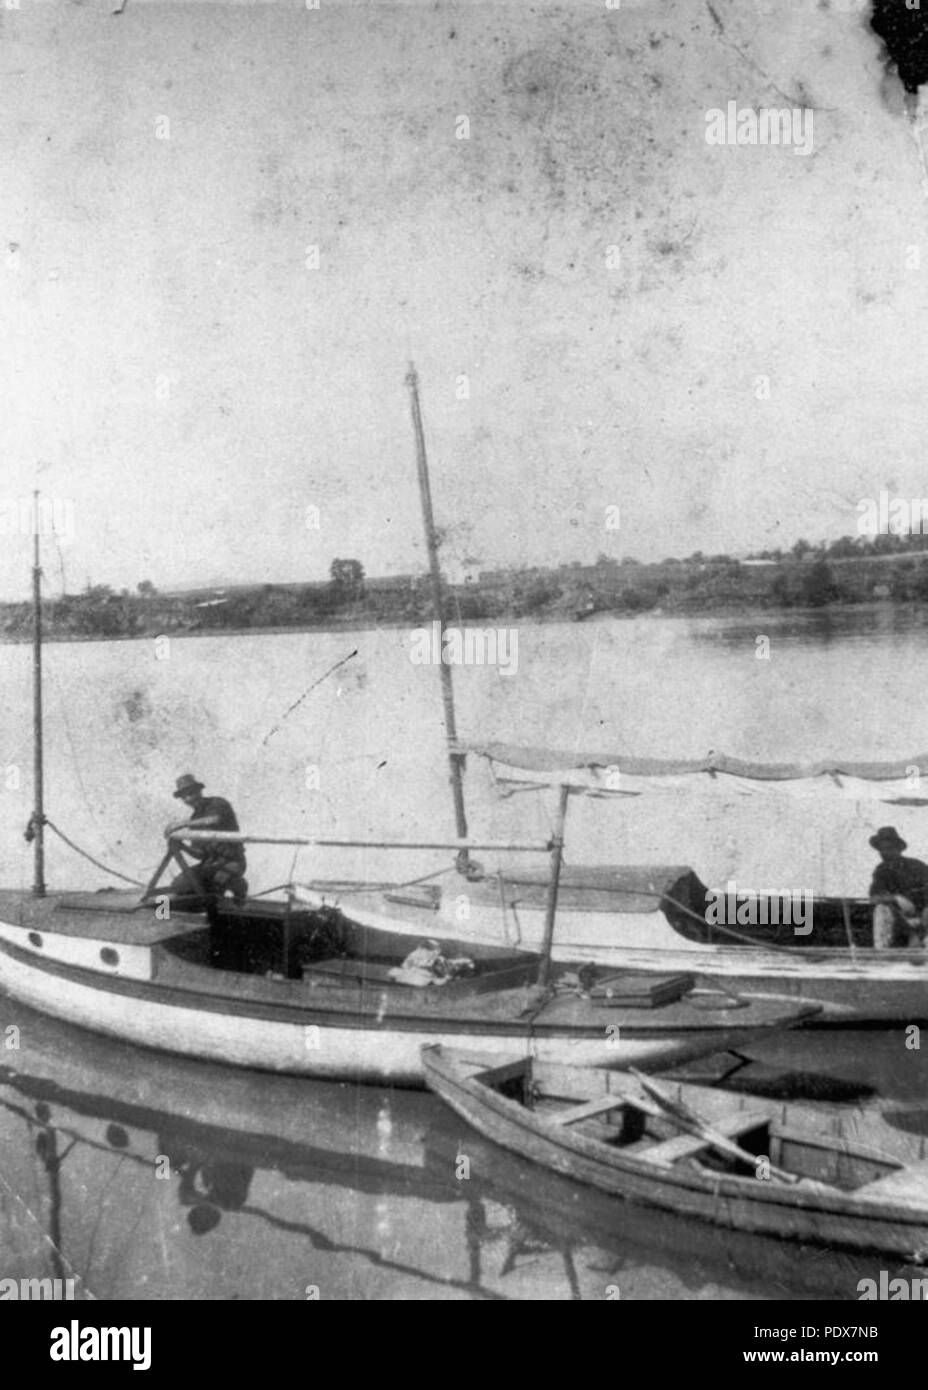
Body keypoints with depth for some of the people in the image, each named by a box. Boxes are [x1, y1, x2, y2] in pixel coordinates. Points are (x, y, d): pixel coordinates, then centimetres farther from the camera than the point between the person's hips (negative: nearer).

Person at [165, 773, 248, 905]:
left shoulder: (218, 803, -7)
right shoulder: (195, 818, 12)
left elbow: (215, 820, -33)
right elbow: (200, 854, 8)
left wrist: (184, 823, -38)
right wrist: (183, 847, -12)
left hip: (232, 861, -7)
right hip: (209, 864, 7)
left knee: (221, 878, -39)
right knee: (178, 887, -10)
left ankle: (240, 886, -2)